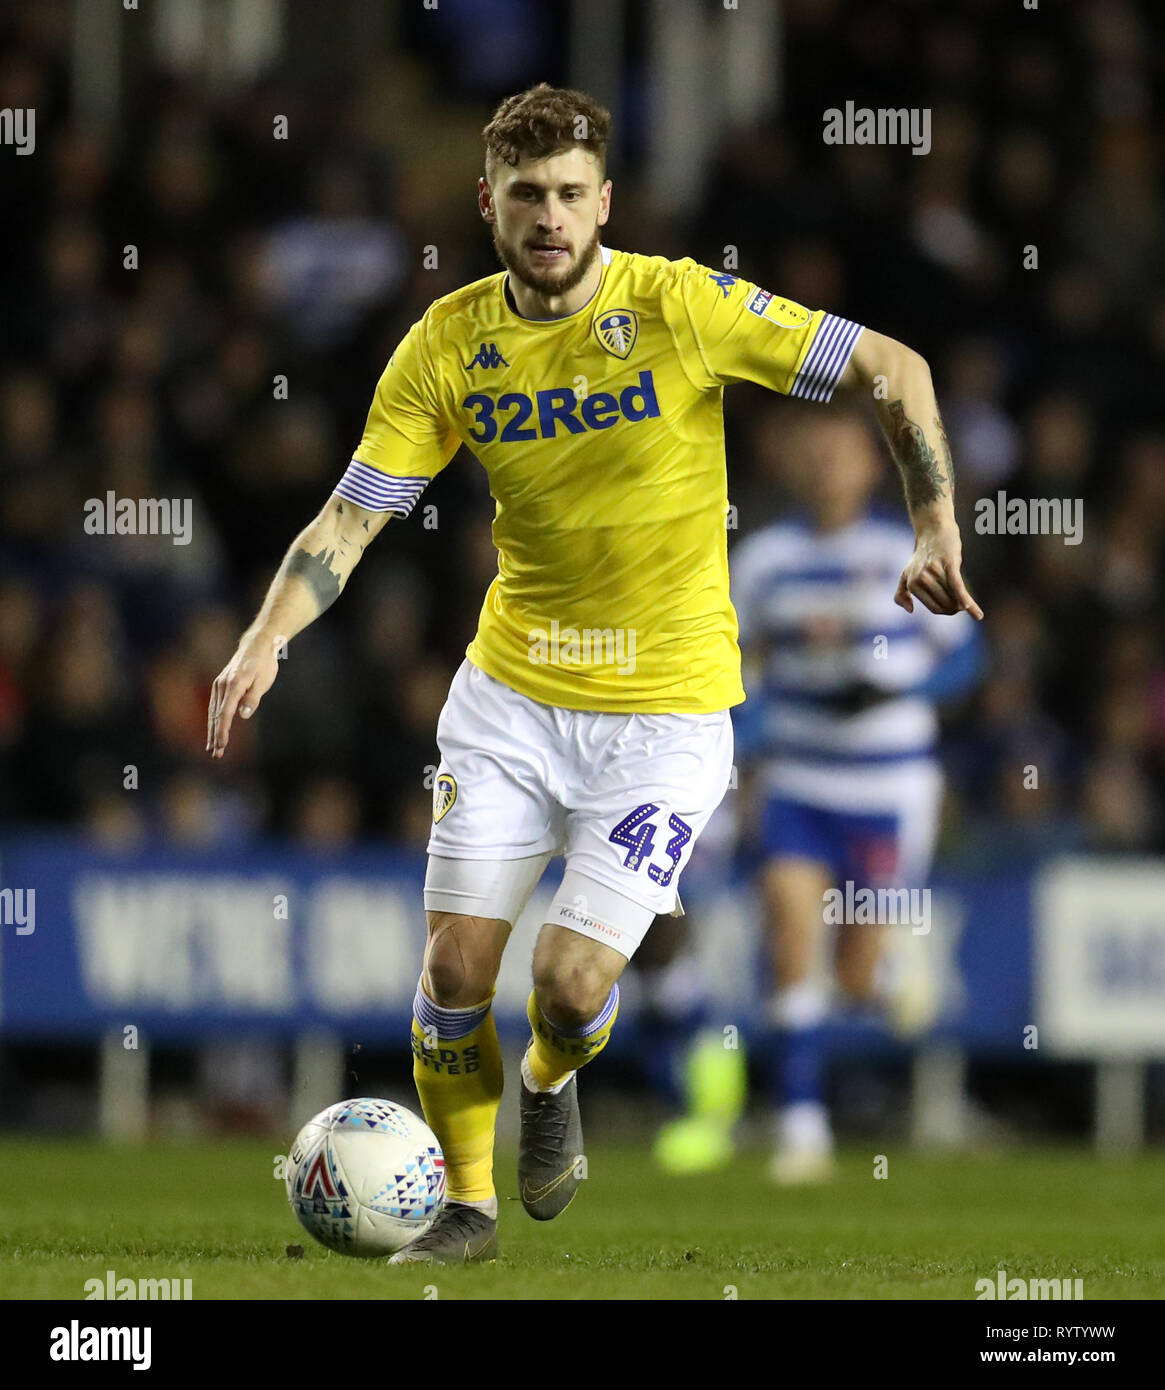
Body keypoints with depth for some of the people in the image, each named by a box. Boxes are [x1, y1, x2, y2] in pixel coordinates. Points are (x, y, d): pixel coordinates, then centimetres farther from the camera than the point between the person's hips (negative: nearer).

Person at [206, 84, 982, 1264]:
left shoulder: (681, 306, -14)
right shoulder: (450, 345, -5)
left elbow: (890, 367, -8)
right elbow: (353, 512, -4)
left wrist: (935, 529, -12)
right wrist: (266, 640, -18)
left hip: (666, 704, -3)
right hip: (510, 690, 3)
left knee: (571, 980, -11)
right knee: (456, 964, -1)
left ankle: (552, 1083, 27)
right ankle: (466, 1203, 22)